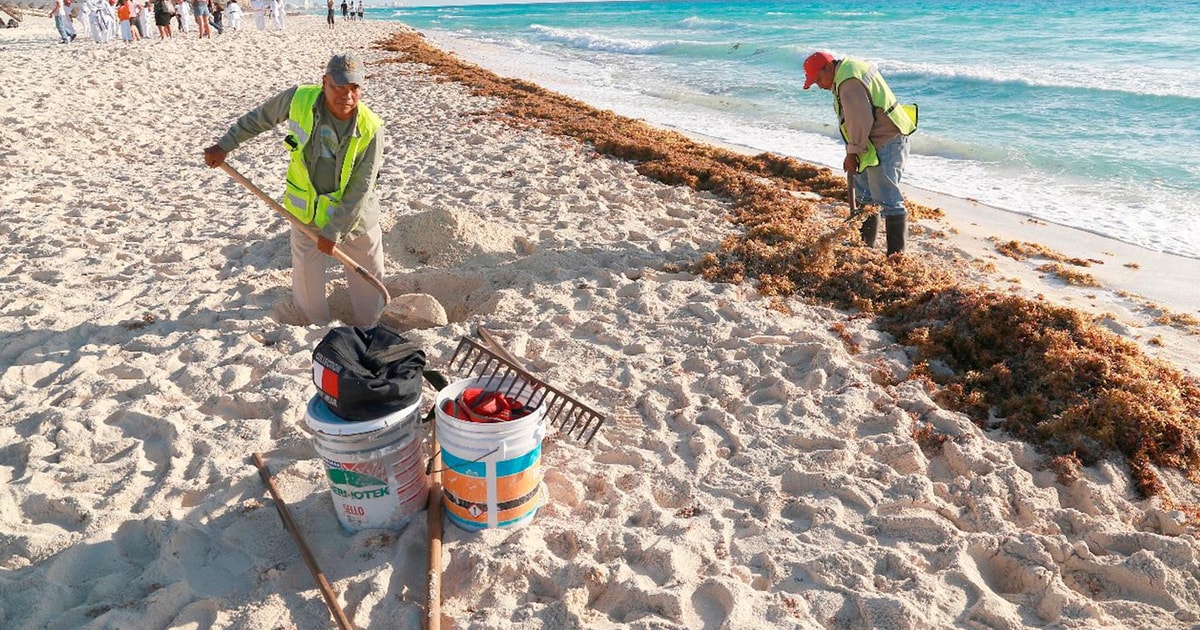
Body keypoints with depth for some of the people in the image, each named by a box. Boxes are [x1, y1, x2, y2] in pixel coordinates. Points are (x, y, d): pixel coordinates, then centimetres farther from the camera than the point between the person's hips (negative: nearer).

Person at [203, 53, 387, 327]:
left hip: (355, 214, -1)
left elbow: (360, 190, -20)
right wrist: (224, 145, 6)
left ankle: (368, 326, 39)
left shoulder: (371, 129, -22)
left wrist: (333, 231, -19)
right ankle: (318, 327, 38)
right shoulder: (299, 99, -17)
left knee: (368, 274, 14)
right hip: (307, 213, 1)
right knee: (307, 275, 13)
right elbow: (259, 118, 4)